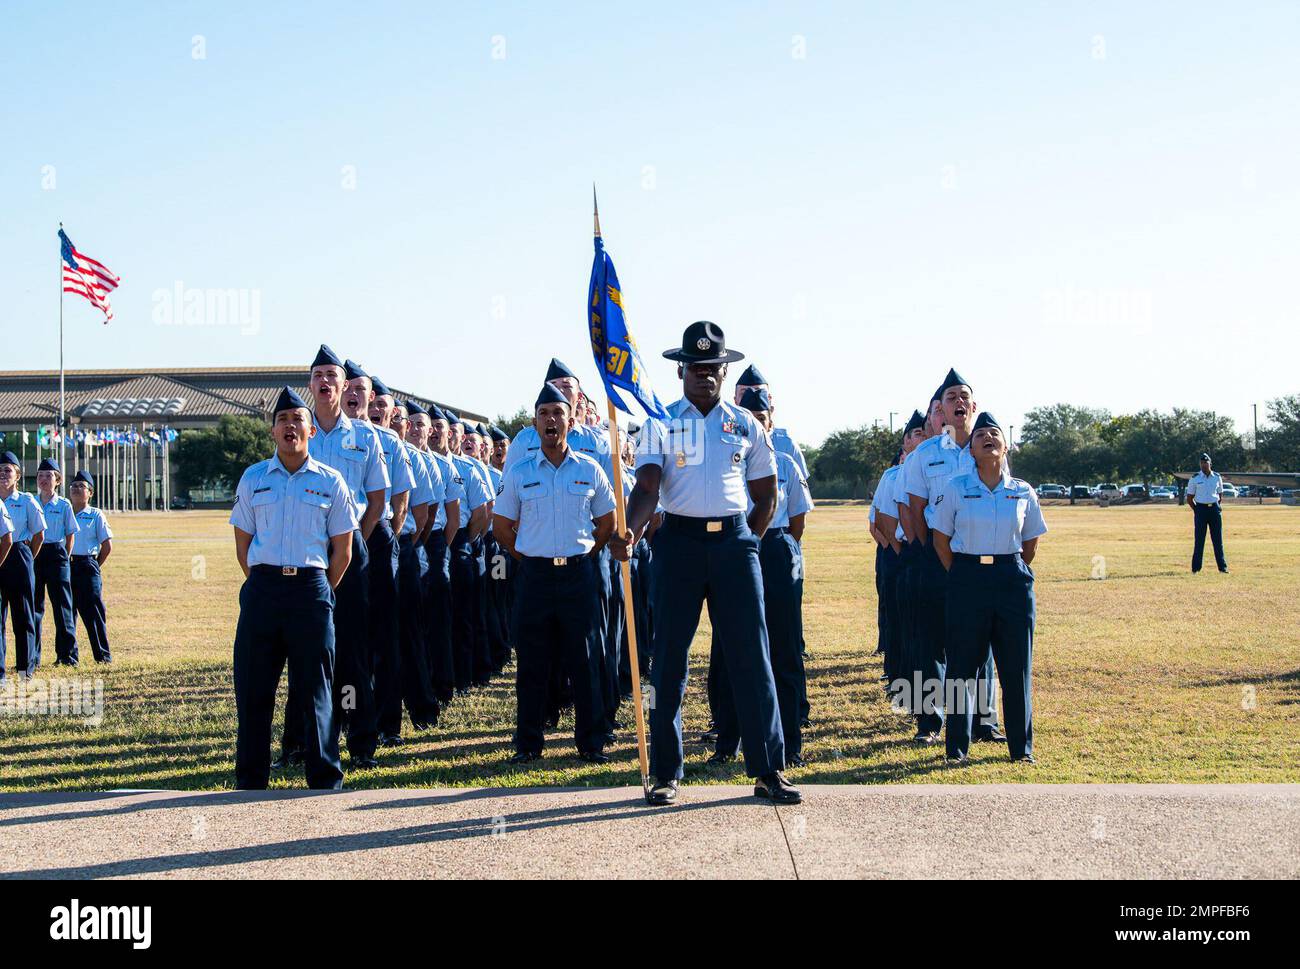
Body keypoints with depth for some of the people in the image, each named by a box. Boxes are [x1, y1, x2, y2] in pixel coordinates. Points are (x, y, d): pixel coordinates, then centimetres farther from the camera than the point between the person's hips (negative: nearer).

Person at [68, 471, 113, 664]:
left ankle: (103, 654, 3)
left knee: (93, 612, -3)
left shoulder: (96, 515, 3)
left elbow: (107, 546, 1)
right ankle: (69, 655, 12)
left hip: (87, 566, -3)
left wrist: (94, 567, 1)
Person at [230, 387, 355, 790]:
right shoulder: (253, 479, 10)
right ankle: (250, 781, 13)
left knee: (316, 691, 1)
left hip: (312, 587, -2)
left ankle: (325, 782, 7)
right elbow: (243, 542, 13)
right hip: (262, 588, 2)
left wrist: (320, 592, 5)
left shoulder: (330, 482, 6)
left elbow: (342, 550, 7)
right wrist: (263, 587, 8)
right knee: (252, 688, 3)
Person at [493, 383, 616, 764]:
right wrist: (528, 557, 7)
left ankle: (591, 742, 9)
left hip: (579, 573, 0)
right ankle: (528, 743, 11)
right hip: (535, 574, 0)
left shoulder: (590, 470, 5)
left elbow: (606, 522, 13)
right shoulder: (518, 472, 4)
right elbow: (501, 525, 11)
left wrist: (582, 556, 9)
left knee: (585, 660, 1)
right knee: (531, 662, 3)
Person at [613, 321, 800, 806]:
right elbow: (647, 487, -9)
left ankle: (768, 770, 6)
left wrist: (747, 542, 7)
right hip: (679, 541, -1)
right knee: (669, 658, 1)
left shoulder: (745, 425, 10)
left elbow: (767, 493, 16)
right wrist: (629, 533, -26)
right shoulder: (660, 423, 4)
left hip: (734, 541, 1)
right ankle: (666, 773, 9)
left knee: (751, 656, 0)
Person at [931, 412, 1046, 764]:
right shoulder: (955, 488, 0)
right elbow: (941, 538, 5)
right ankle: (957, 747, 12)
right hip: (967, 580, -1)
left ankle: (1021, 747, 16)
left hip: (1013, 580, 1)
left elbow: (1031, 542, 14)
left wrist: (1014, 572, 11)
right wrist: (962, 577, 3)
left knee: (1017, 666, 4)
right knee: (963, 666, 2)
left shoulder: (1023, 492, 4)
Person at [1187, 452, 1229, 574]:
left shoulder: (1217, 477, 8)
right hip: (1201, 509, -2)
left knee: (1218, 539, 3)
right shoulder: (1195, 478, 0)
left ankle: (1222, 566, 6)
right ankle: (1195, 568, 1)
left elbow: (1220, 494, 17)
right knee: (1199, 540, -2)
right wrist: (1196, 510, -4)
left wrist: (1219, 507, 5)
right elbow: (1189, 498, 3)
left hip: (1214, 509, 2)